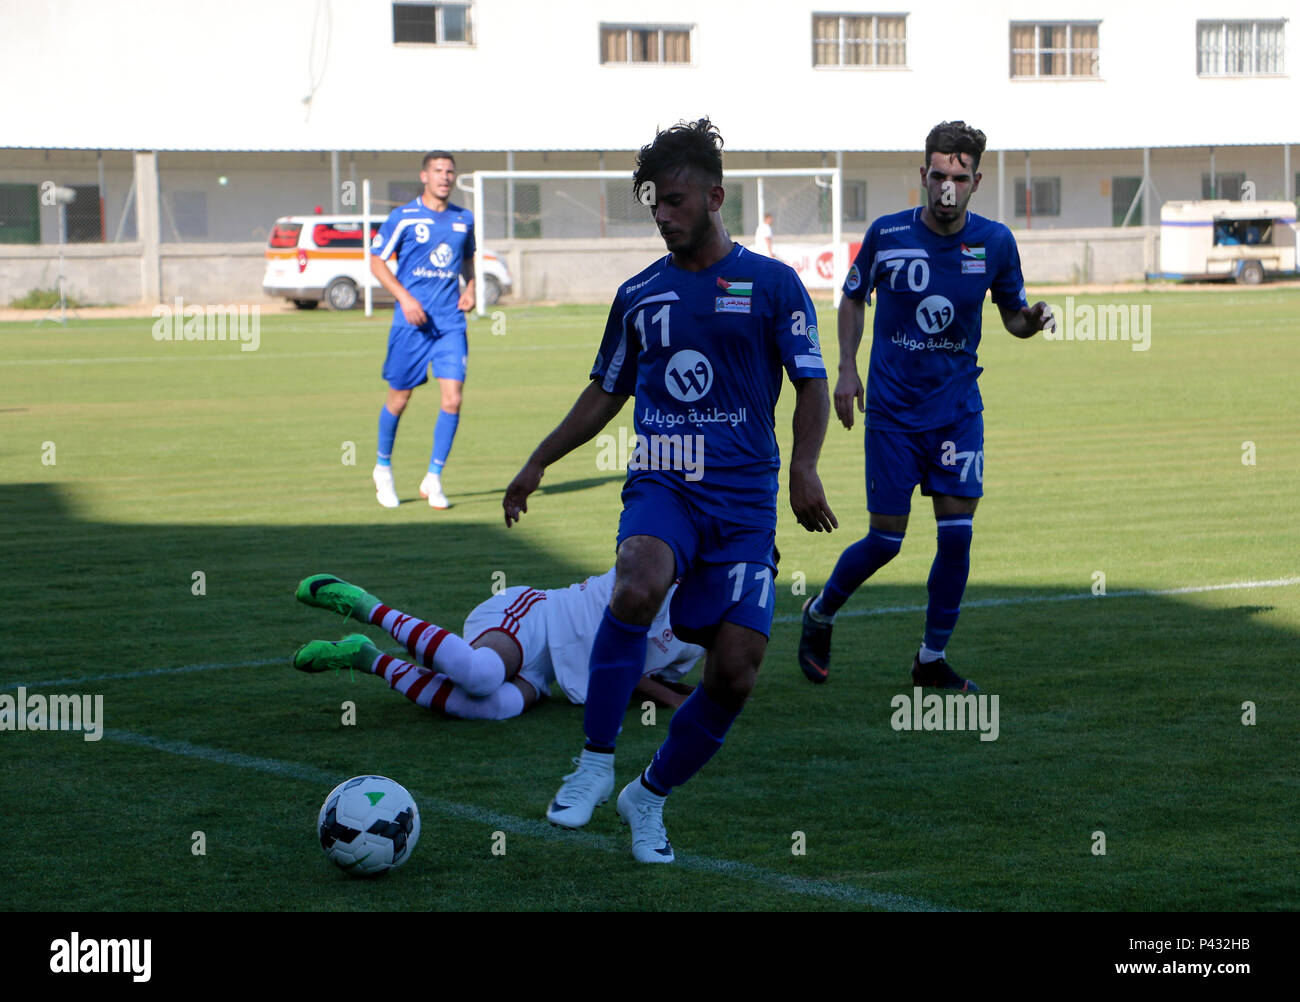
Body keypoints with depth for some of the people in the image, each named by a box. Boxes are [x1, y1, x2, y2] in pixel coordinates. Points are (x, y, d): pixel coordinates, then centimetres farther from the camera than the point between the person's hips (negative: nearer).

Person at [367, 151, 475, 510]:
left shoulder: (464, 219, 9)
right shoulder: (402, 217, -4)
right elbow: (376, 262, -1)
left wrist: (470, 288, 6)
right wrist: (405, 298, -13)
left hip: (451, 323, 3)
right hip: (411, 322, -3)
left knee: (453, 400, -10)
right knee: (399, 399, 5)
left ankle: (433, 478, 2)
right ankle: (383, 468, 29)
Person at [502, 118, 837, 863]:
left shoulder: (771, 283, 4)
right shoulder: (640, 295, 13)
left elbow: (812, 385, 2)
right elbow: (607, 392, 24)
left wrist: (804, 466, -15)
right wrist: (540, 462, 17)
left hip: (744, 495, -1)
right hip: (662, 485, 1)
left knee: (736, 670, -9)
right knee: (640, 581, -34)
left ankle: (650, 799, 15)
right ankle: (596, 765, -24)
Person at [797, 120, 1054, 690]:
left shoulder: (995, 242, -3)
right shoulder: (886, 235, -7)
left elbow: (1012, 315, 10)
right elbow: (853, 298, 9)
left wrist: (1032, 320, -14)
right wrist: (847, 370, -2)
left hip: (958, 407, 2)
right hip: (892, 407, -2)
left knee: (956, 533, -7)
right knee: (885, 538, -2)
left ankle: (932, 659, 8)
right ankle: (820, 613, 26)